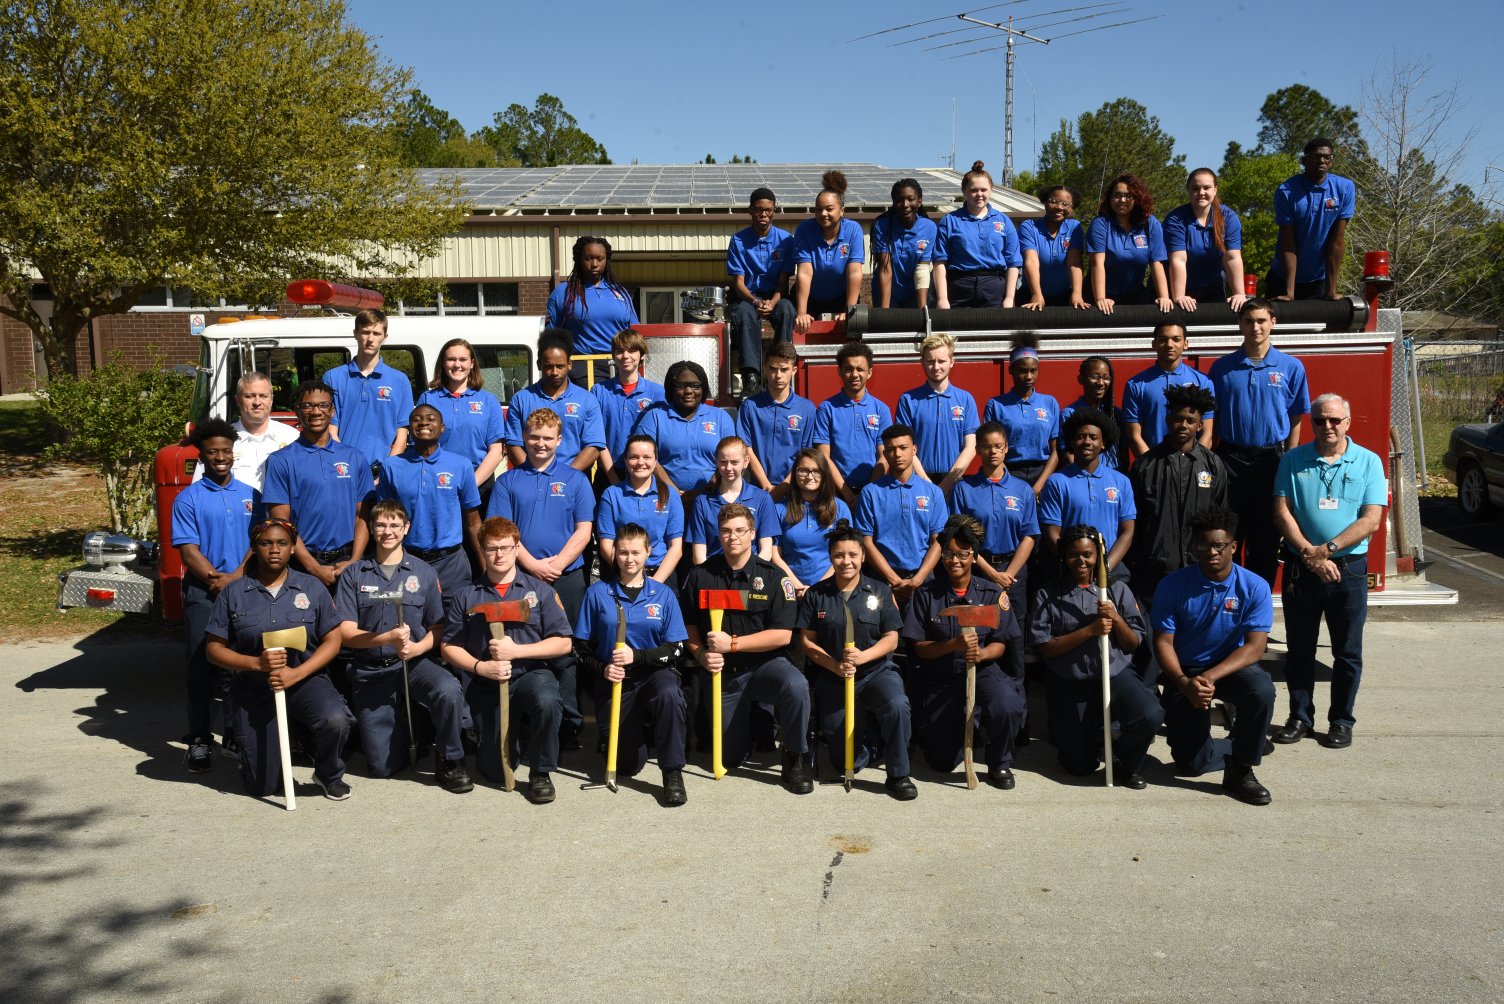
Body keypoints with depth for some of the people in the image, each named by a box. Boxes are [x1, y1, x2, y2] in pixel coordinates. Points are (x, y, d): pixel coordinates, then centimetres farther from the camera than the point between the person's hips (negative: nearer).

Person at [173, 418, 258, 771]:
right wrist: (217, 581, -15)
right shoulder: (188, 499, 2)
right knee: (201, 666, 0)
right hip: (202, 594, -2)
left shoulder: (250, 496, 10)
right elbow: (188, 551, -5)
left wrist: (236, 576, -11)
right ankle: (200, 739, 7)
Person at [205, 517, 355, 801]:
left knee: (335, 719, -34)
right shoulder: (233, 593, 0)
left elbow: (332, 641, -1)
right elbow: (214, 648, 0)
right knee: (262, 786, -3)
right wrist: (257, 663, -18)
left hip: (305, 679, 0)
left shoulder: (311, 587, 1)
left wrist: (295, 674, -16)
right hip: (253, 690, 1)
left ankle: (329, 775, -1)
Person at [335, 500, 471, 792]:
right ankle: (410, 729, 29)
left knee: (448, 690, -36)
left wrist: (417, 648, -18)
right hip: (372, 672, 1)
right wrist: (388, 638, -21)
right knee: (383, 765, -6)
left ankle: (450, 761, -12)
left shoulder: (424, 573, 5)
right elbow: (346, 632, -3)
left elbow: (438, 628, 4)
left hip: (416, 662, 0)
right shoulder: (353, 575, 3)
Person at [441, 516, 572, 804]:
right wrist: (481, 667, -14)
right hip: (487, 684, 1)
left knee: (547, 701, -38)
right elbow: (448, 646, 3)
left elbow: (563, 643, -3)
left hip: (531, 674, -1)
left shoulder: (540, 590, 4)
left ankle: (540, 773, -11)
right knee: (494, 769, -4)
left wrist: (516, 651, -13)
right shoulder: (465, 596, 6)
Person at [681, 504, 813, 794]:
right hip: (723, 673, 2)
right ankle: (750, 718, 41)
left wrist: (732, 643, -19)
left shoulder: (772, 576, -8)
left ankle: (794, 759, -13)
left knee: (795, 685, -37)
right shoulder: (700, 575, 0)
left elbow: (782, 635, -14)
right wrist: (701, 655, -12)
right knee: (731, 758, 6)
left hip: (764, 664, -2)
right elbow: (689, 625, 8)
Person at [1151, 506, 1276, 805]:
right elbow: (1163, 642, -11)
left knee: (1262, 690, -36)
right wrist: (1184, 682, -30)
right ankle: (1244, 746, 28)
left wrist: (1210, 676, -31)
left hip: (1231, 668, 0)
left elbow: (1254, 647, -17)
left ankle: (1240, 772, -14)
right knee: (1190, 763, -6)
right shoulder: (1173, 585, -11)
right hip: (1184, 672, 0)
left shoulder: (1255, 587, -11)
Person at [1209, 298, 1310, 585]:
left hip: (1272, 459, 0)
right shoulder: (1223, 367, 3)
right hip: (1231, 459, 0)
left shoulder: (1291, 367, 2)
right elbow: (1212, 418, 5)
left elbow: (1295, 420, 4)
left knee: (1266, 538, 7)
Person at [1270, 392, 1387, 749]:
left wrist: (1327, 549, -16)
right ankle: (1300, 717, 20)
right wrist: (1309, 554, -15)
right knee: (1299, 648, 9)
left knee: (1347, 652, 6)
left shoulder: (1368, 462, 1)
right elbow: (1281, 512, -3)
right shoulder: (1293, 461, 4)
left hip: (1349, 569, -1)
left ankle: (1341, 721, 19)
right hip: (1300, 569, 1)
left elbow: (1371, 520, -6)